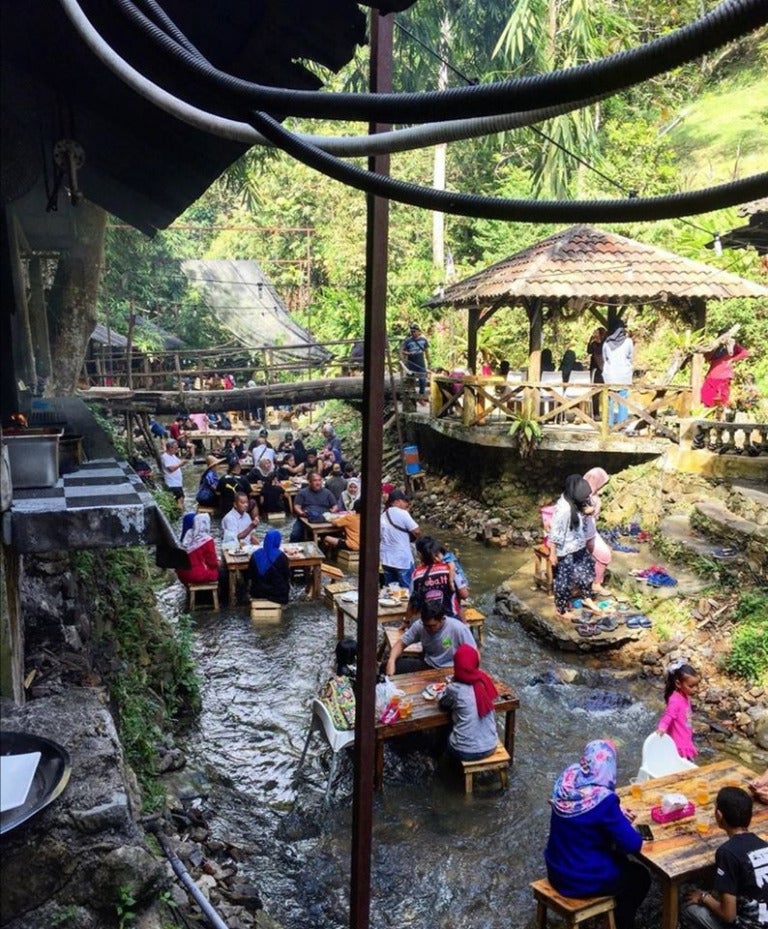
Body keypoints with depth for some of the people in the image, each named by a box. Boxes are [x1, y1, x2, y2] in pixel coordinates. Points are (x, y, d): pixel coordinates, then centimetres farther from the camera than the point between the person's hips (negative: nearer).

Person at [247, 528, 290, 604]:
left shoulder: (256, 554, -8)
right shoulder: (281, 556, -20)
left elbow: (250, 576, 0)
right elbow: (287, 576, -7)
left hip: (257, 592, 4)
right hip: (278, 594, -4)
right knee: (287, 583, 27)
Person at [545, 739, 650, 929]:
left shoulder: (566, 781, -10)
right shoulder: (603, 800, -29)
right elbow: (633, 845, -21)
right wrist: (627, 825, -1)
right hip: (582, 880, -6)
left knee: (620, 860, 30)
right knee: (640, 876, 21)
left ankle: (615, 906, 44)